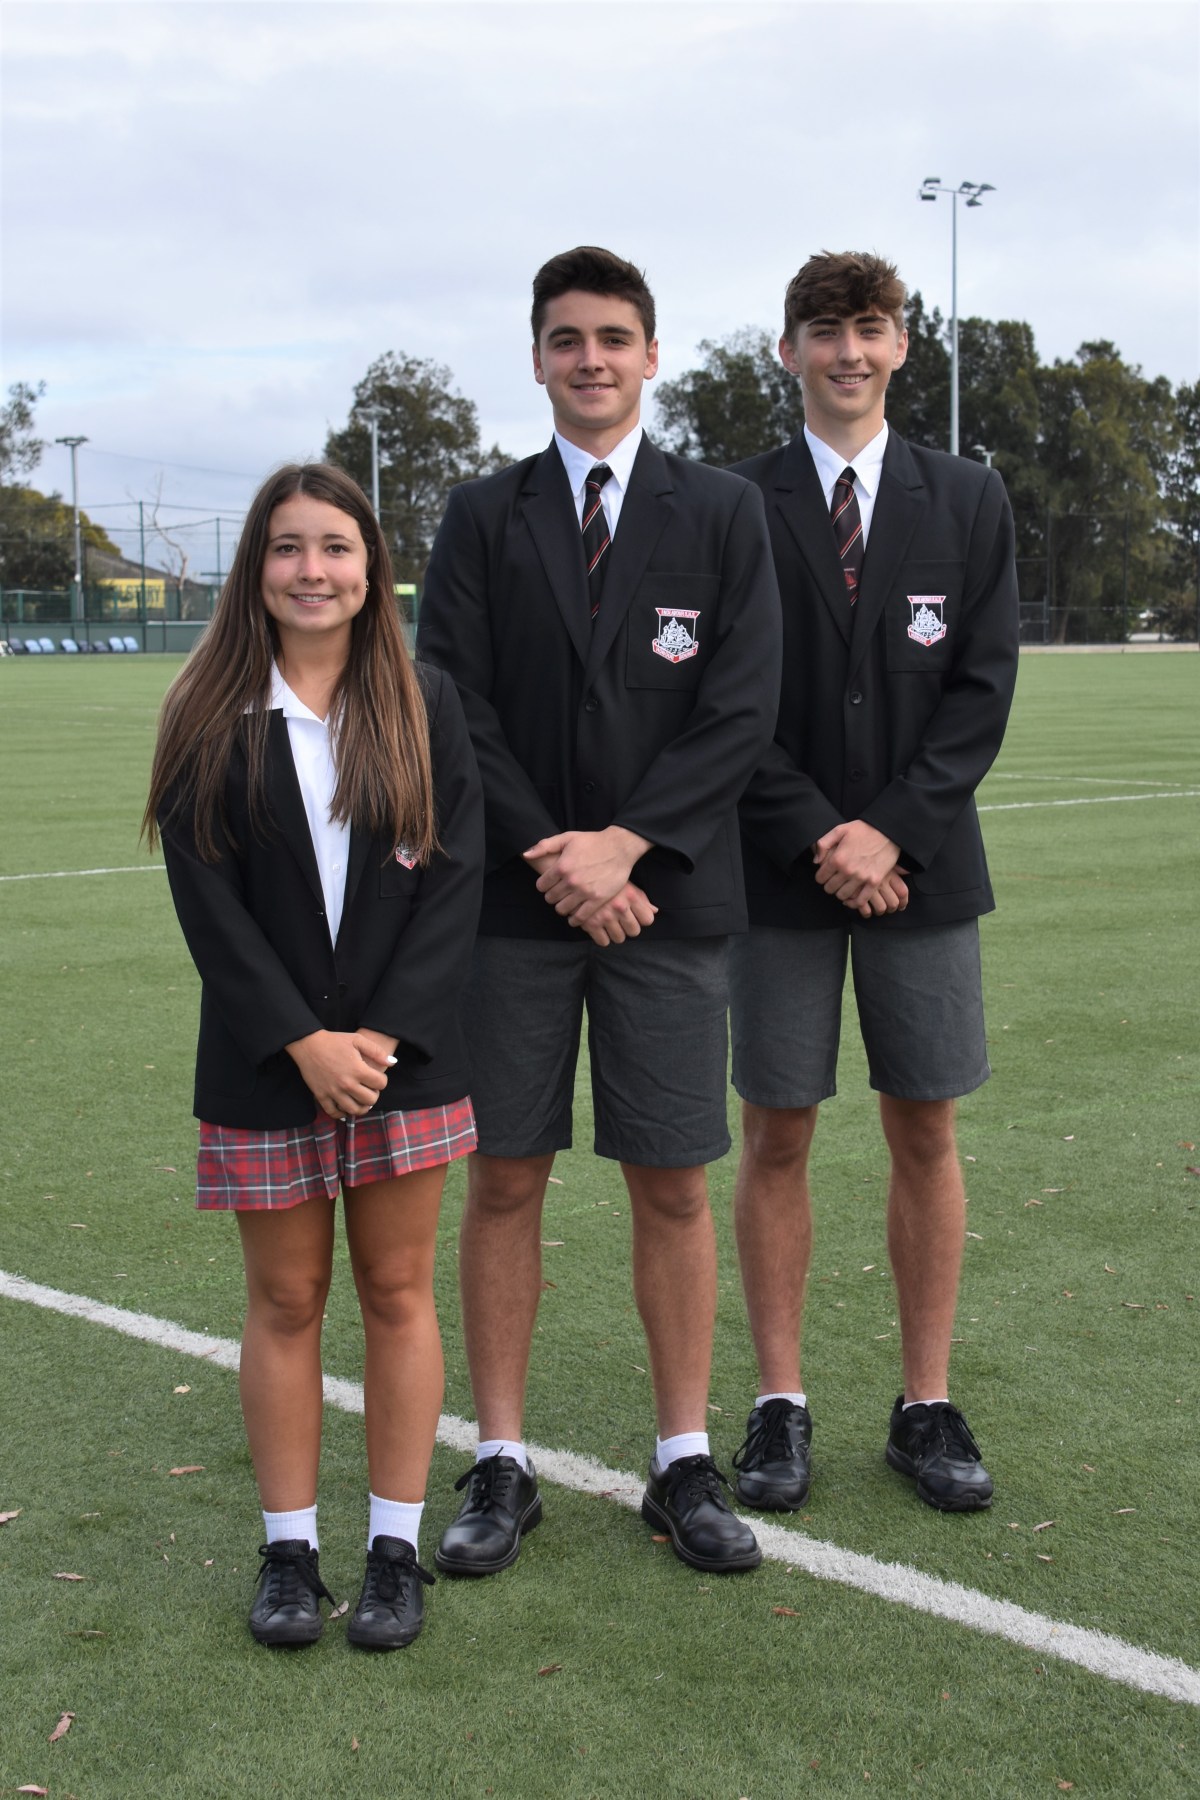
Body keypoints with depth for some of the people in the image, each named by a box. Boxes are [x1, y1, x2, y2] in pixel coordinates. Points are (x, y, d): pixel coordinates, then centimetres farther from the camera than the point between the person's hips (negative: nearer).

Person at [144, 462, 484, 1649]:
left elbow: (455, 877, -3)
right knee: (284, 1300, 9)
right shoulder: (210, 718, 0)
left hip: (403, 1053, 1)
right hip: (266, 1062, 0)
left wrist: (386, 1033, -13)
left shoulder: (423, 706, 2)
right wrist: (301, 1040, -14)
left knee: (397, 1292, 8)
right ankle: (289, 1551, 21)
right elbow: (207, 899, -5)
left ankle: (396, 1549, 19)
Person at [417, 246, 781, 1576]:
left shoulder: (723, 514, 5)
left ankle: (684, 1466, 17)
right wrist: (553, 863, -10)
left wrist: (622, 844, -13)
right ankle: (501, 1466, 16)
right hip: (512, 902, 1)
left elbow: (741, 709, -3)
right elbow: (454, 710, 0)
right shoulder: (482, 518, 7)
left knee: (671, 1186, 4)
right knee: (503, 1181, 4)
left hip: (665, 895, 0)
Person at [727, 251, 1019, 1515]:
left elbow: (983, 685, 1)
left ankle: (927, 1408, 17)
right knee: (775, 1135, 3)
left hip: (923, 866, 2)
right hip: (780, 871, -1)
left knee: (926, 1134, 6)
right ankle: (780, 1406, 15)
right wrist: (819, 838, -12)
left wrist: (893, 831, -10)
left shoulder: (968, 500, 8)